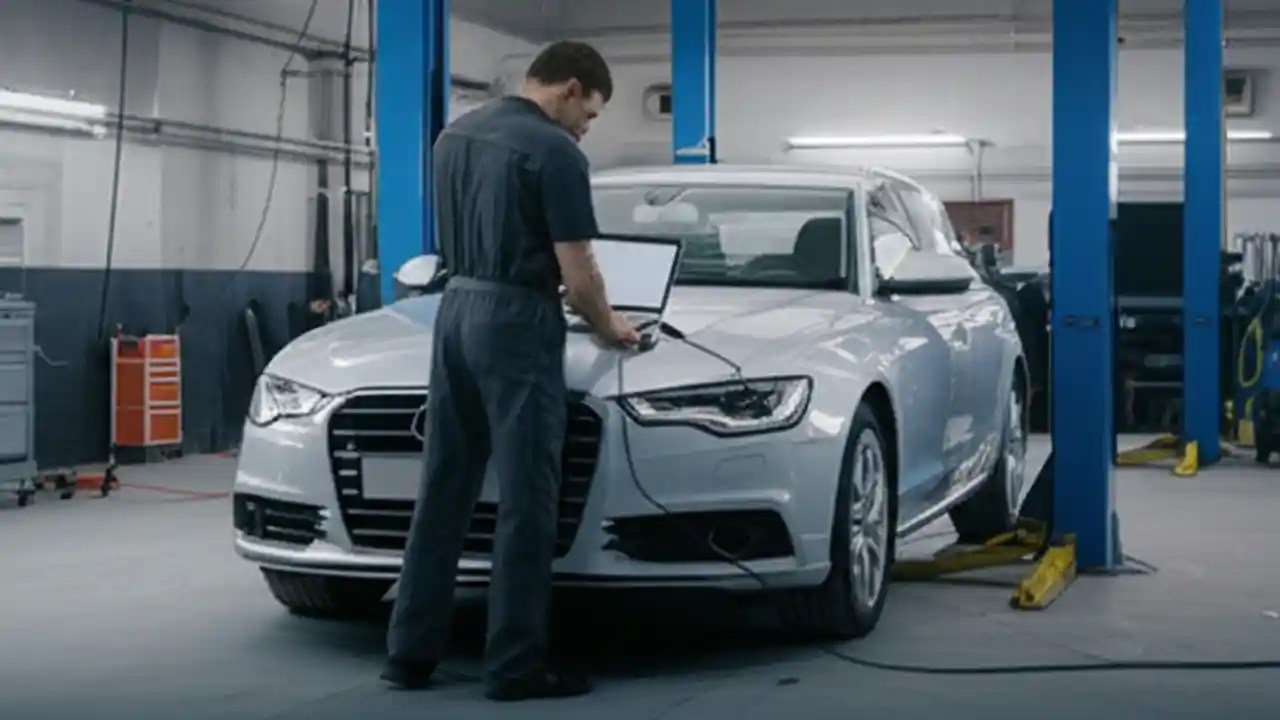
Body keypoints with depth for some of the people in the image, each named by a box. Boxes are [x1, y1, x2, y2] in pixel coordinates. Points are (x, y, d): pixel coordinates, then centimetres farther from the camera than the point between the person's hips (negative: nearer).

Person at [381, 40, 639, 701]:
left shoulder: (454, 135, 12)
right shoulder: (555, 152, -12)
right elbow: (577, 275, -12)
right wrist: (608, 328, 6)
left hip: (455, 312, 8)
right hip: (518, 324, -8)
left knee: (442, 489, 11)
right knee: (524, 499, -3)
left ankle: (410, 650, 14)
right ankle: (515, 665, 0)